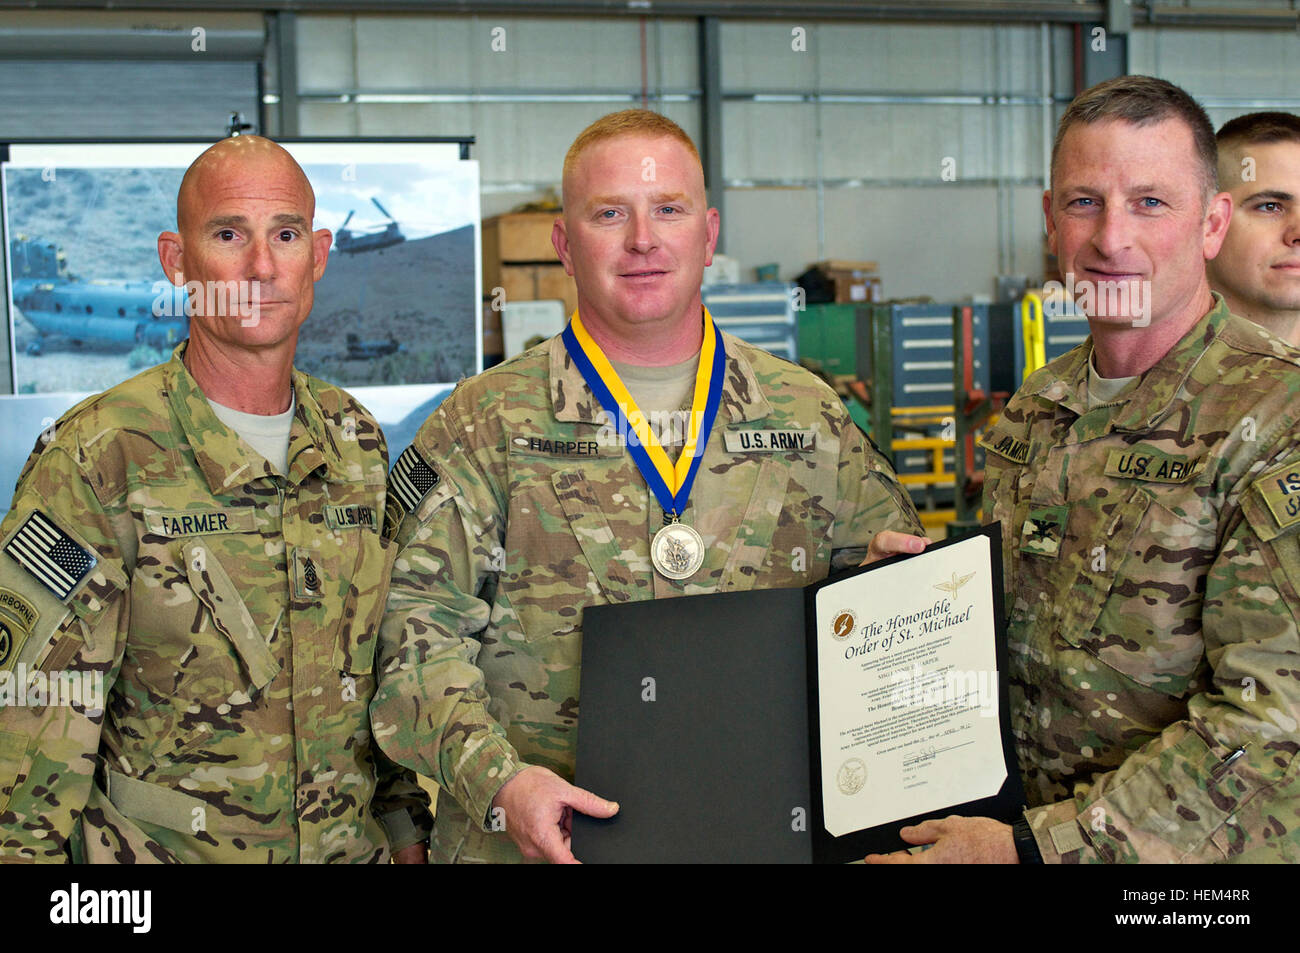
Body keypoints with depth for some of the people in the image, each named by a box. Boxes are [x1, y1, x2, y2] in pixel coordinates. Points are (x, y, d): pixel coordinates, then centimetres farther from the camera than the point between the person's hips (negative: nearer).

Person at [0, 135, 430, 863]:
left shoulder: (356, 442, 2)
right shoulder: (99, 458, -14)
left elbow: (390, 663, 9)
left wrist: (407, 826, 8)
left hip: (352, 844, 5)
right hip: (158, 853, -4)